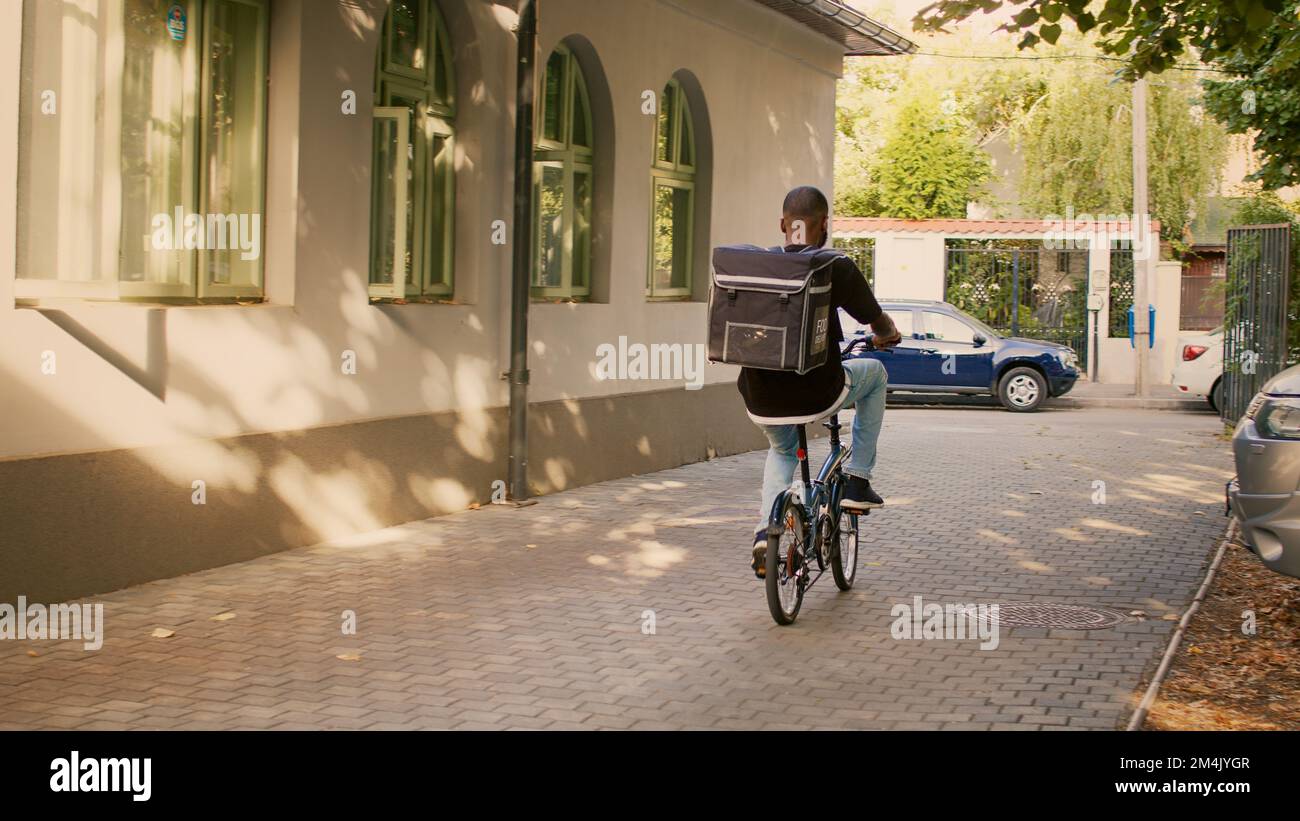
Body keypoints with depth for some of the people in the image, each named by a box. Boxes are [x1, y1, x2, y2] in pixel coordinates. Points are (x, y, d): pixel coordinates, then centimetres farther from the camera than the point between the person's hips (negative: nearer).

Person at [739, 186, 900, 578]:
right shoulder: (838, 269, -9)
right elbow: (879, 326, 3)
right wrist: (890, 335, 28)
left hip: (760, 401, 4)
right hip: (815, 396, -4)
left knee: (782, 450, 37)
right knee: (875, 372, 28)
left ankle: (765, 532, 16)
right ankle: (857, 480, 24)